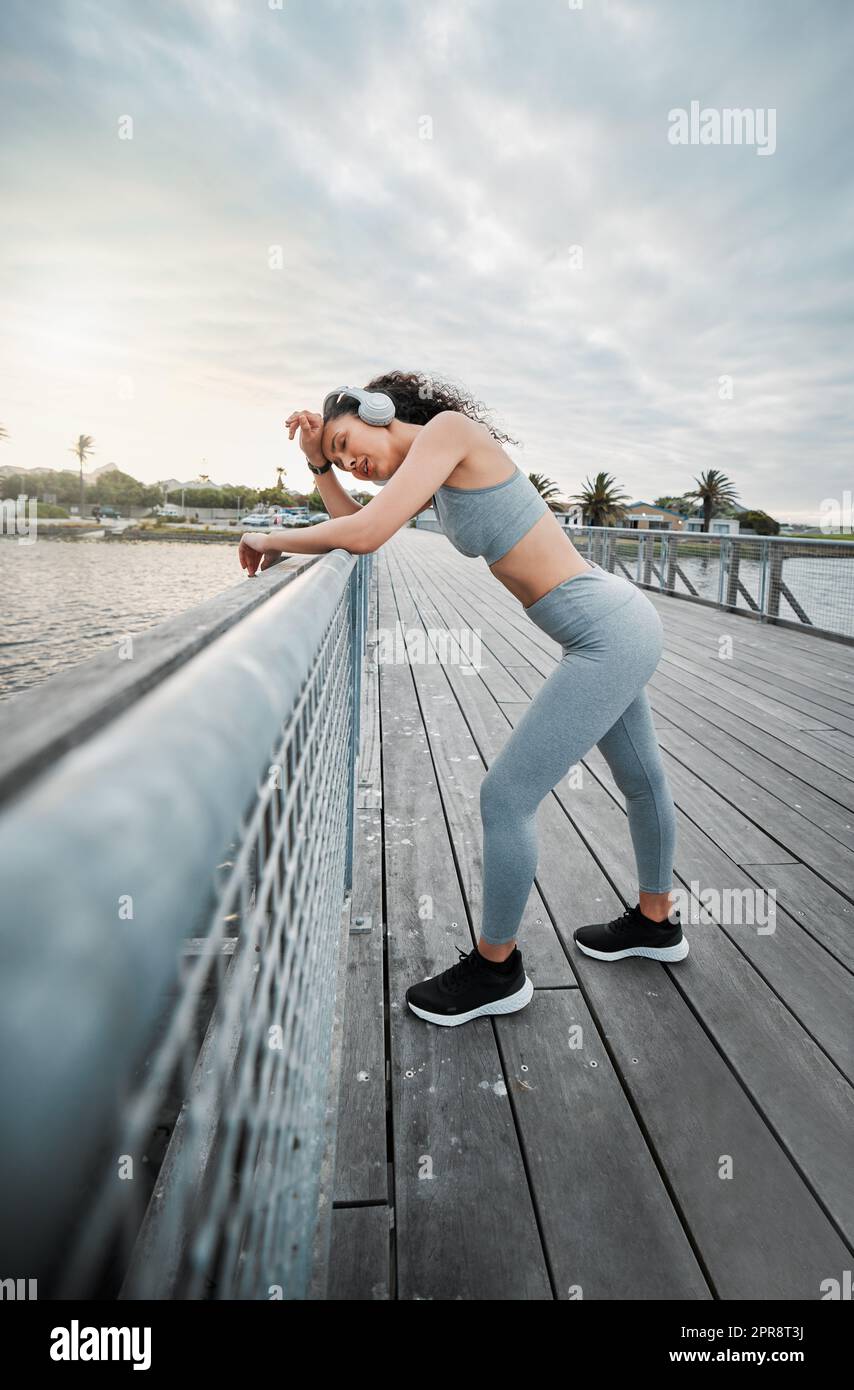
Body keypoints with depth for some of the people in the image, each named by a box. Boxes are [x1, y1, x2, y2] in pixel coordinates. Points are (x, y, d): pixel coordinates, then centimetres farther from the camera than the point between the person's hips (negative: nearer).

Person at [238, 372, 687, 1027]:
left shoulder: (448, 427, -14)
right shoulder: (435, 472, 13)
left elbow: (364, 535, -23)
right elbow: (356, 524, 21)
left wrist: (272, 541, -8)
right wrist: (317, 462, 8)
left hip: (609, 635, -10)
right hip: (622, 624, 10)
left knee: (506, 797, -5)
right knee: (641, 781, 24)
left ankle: (495, 969, 15)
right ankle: (656, 922, 45)